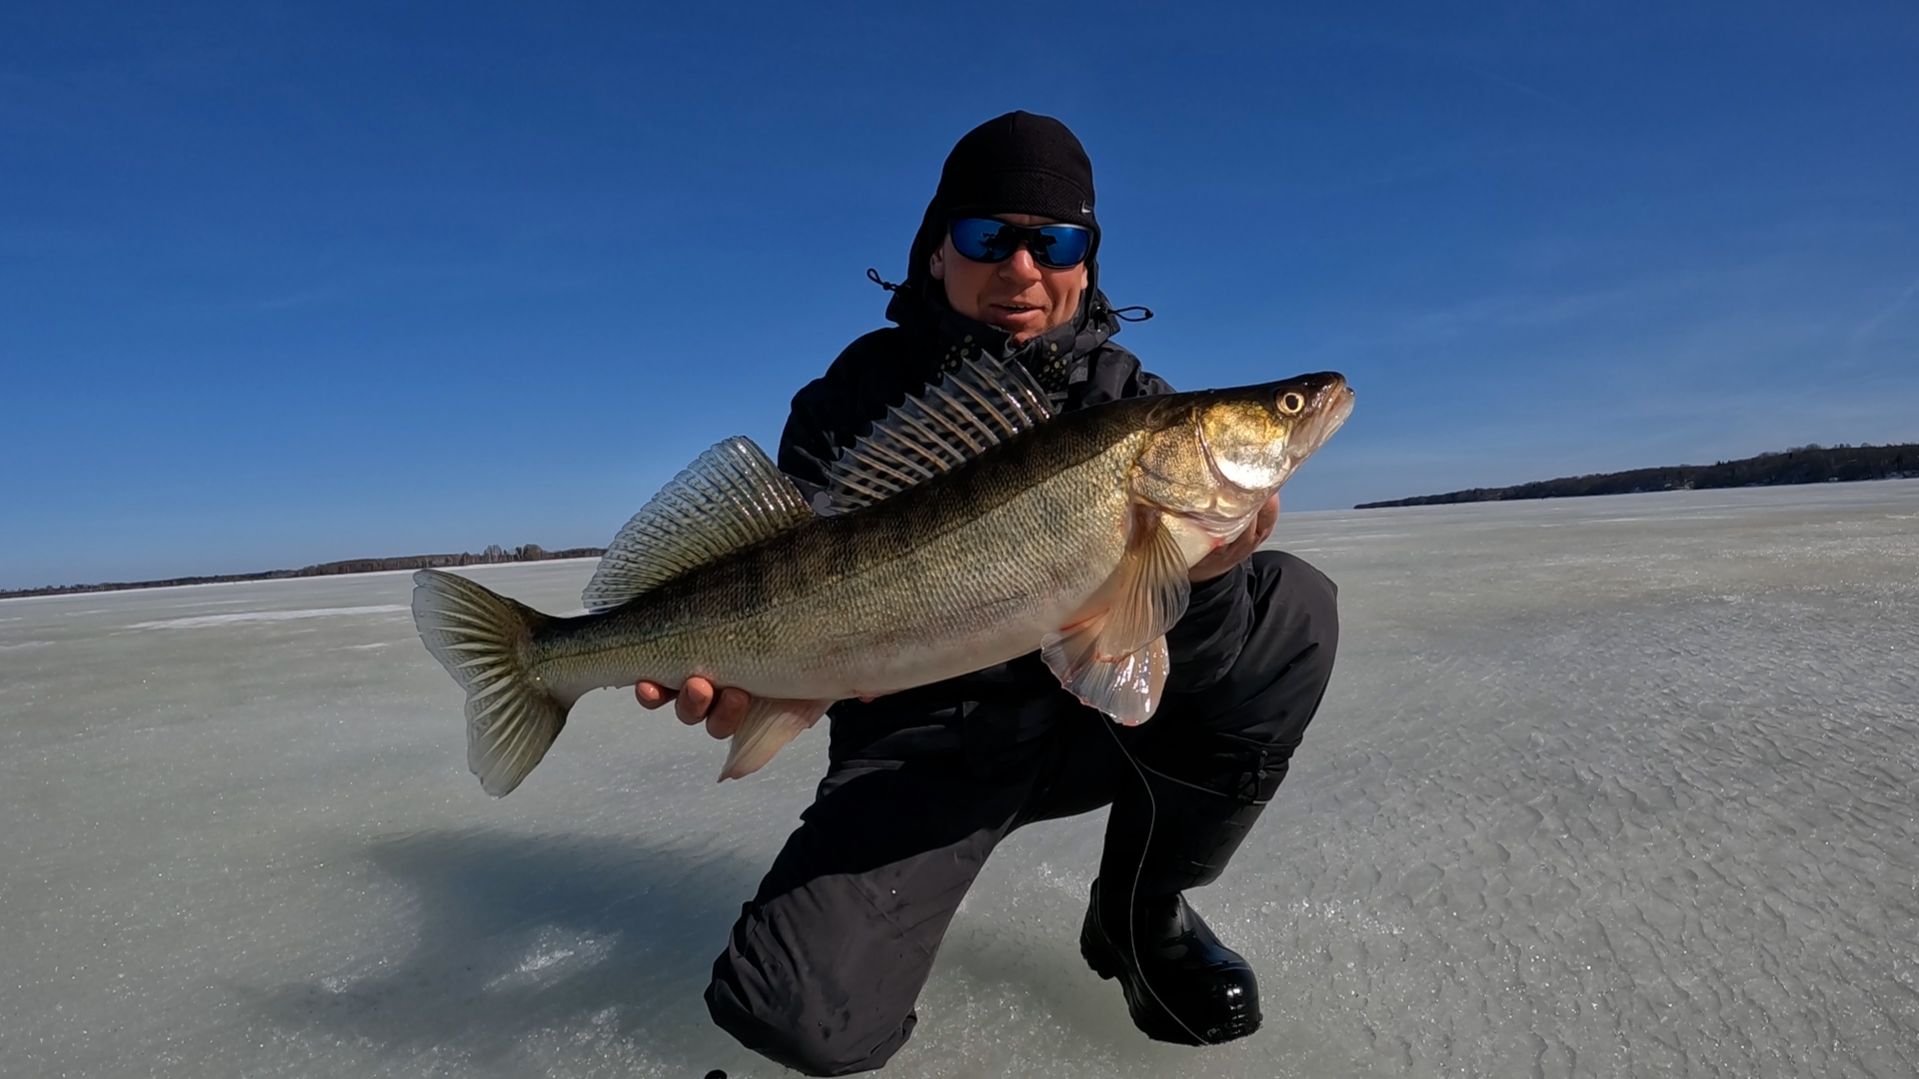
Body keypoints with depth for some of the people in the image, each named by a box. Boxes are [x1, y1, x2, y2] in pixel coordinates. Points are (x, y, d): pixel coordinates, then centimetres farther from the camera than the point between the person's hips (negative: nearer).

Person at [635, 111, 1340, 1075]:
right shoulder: (862, 391, -4)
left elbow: (1178, 658, -13)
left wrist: (1201, 582, -37)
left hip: (1089, 716, 3)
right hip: (921, 740, -2)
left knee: (1291, 609, -20)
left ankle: (1140, 913, 1)